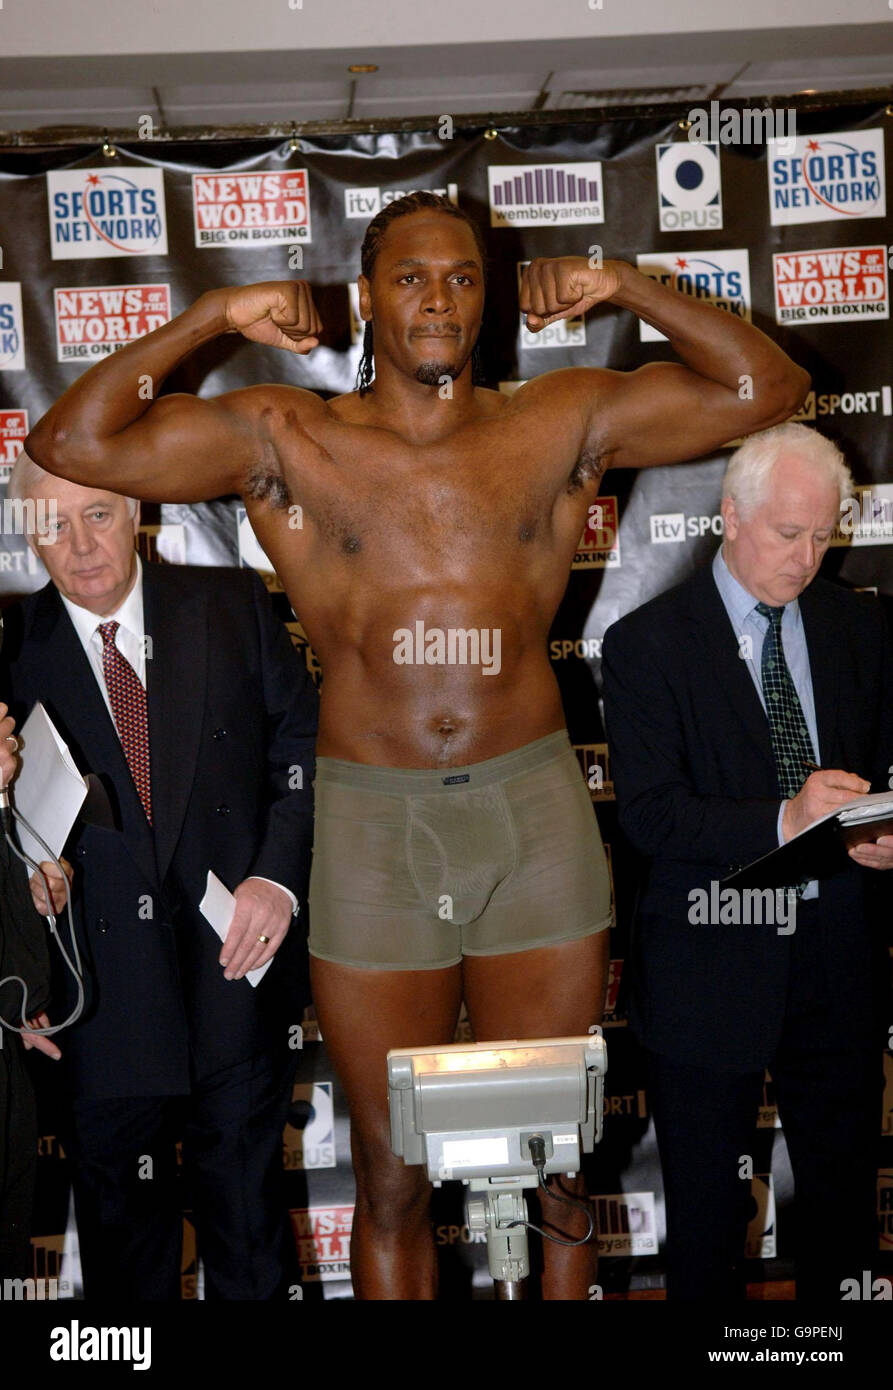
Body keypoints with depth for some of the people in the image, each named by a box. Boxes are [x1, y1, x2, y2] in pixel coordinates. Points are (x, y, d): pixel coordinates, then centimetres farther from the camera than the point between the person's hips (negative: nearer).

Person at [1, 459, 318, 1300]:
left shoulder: (232, 606, 1)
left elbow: (304, 744, 3)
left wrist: (278, 875, -10)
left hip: (236, 953, 0)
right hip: (103, 998, 0)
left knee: (245, 1207, 15)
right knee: (118, 1217, 17)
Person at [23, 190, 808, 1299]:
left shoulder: (563, 422, 5)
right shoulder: (280, 438, 2)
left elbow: (766, 387, 6)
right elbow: (69, 443, -3)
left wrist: (626, 289, -1)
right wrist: (211, 320, -4)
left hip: (535, 808, 1)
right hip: (371, 824, -1)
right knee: (390, 1176, 12)